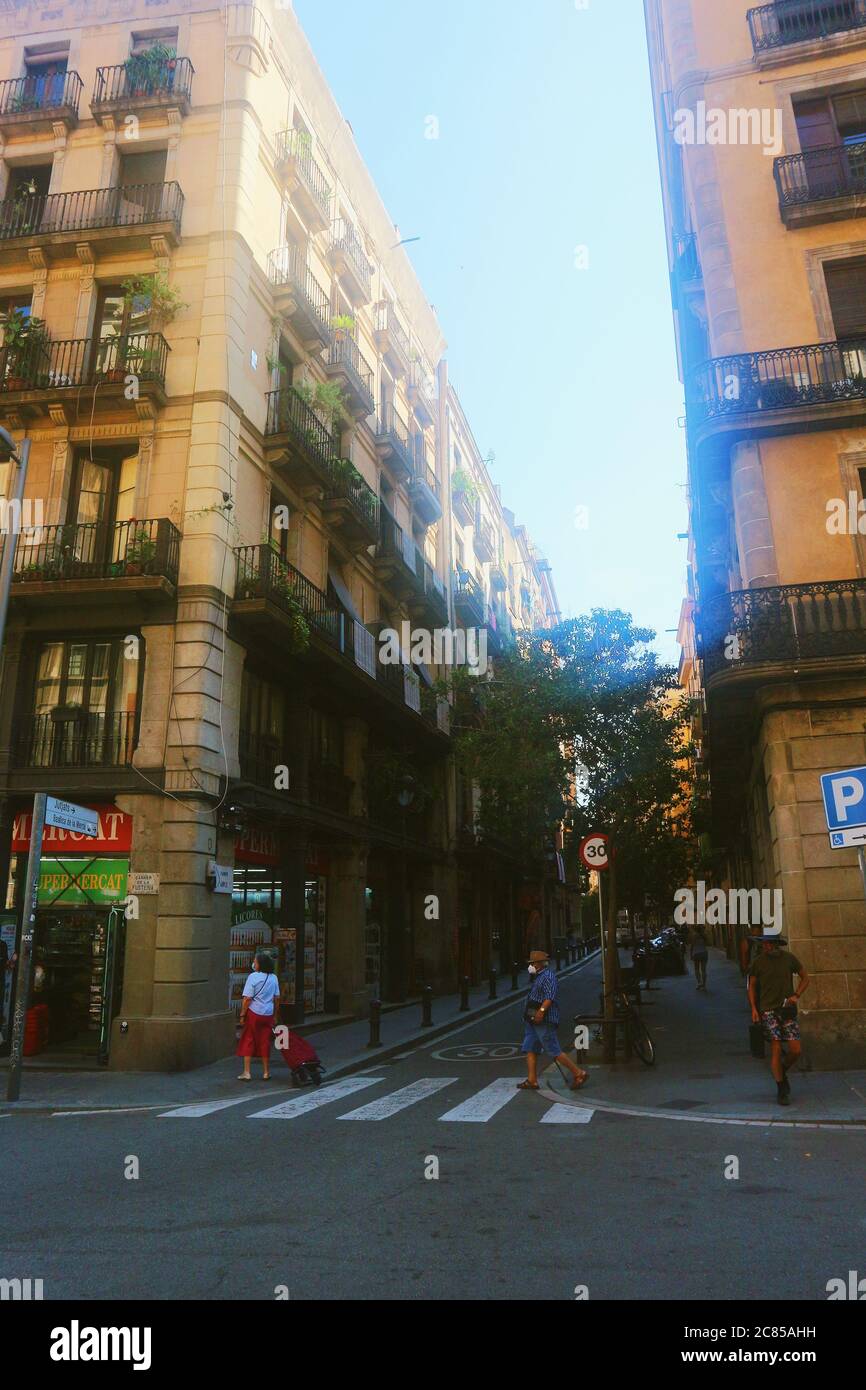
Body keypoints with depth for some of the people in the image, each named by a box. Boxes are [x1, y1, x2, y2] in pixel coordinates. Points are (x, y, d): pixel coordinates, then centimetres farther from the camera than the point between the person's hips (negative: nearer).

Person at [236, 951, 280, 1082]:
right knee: (265, 1042, 12)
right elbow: (276, 998, 9)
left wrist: (242, 1015, -7)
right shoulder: (273, 978, 4)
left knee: (248, 1042, 7)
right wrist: (275, 1016, 17)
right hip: (268, 1015, 4)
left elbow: (247, 999, -15)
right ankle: (266, 1072, 18)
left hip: (254, 1013, -4)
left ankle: (246, 1072, 7)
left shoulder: (253, 977, -13)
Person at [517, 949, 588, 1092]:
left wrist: (541, 1011, -36)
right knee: (530, 1049, 6)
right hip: (534, 1021, 11)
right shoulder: (538, 977, 19)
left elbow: (550, 996, -26)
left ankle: (579, 1073, 2)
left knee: (554, 1051, -7)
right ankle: (532, 1080, 8)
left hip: (544, 1021, -11)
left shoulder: (547, 976, -13)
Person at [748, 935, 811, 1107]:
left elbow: (805, 978, 12)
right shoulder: (758, 962, -3)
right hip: (768, 1010, -2)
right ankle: (781, 1090, 7)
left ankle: (782, 1073, 27)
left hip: (787, 1010, 2)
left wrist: (796, 995, -4)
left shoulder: (789, 958, 0)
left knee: (795, 1050, -2)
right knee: (776, 1050, -6)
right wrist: (754, 1009, -4)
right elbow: (752, 986, 7)